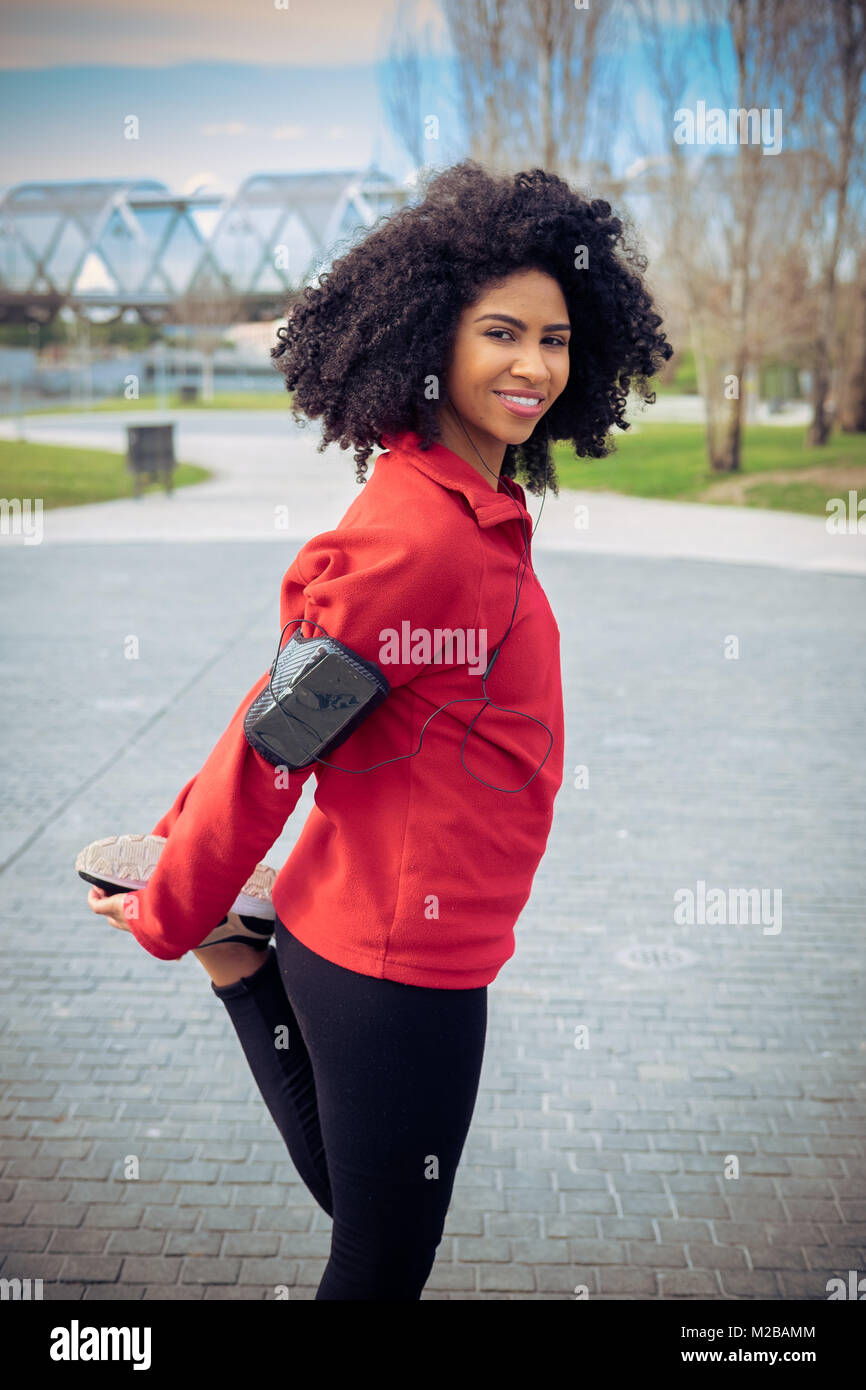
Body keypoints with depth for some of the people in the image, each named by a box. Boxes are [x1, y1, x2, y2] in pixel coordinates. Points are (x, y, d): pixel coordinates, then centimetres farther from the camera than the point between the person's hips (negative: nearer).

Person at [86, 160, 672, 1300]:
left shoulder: (472, 510, 7)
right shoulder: (416, 533, -24)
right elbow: (276, 730, -18)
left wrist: (183, 858, 11)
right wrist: (172, 917, -6)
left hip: (380, 938, 9)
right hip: (397, 959, -8)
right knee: (381, 1267, 12)